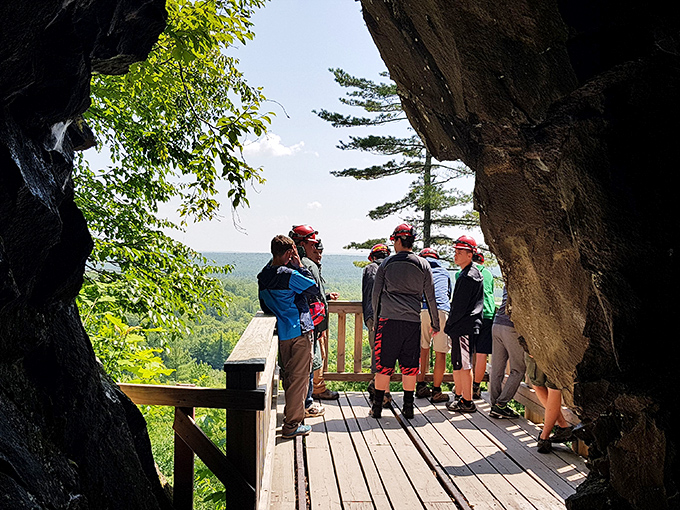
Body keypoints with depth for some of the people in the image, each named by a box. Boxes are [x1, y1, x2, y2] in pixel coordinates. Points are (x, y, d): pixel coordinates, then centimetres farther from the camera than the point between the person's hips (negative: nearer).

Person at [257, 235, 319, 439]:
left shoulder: (263, 276, 5)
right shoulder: (289, 274, -18)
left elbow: (265, 307, 13)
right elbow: (314, 288, -7)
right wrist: (300, 266, -5)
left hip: (282, 333, 7)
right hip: (300, 332, -7)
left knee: (289, 375, 21)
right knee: (299, 377, 1)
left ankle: (290, 413, 33)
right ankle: (292, 425, 5)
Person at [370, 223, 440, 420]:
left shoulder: (387, 263, 2)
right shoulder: (423, 265, 5)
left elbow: (376, 293, 6)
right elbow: (430, 297, 8)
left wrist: (376, 317, 19)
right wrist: (435, 323, 18)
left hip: (389, 320, -1)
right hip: (413, 321, 1)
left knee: (384, 365, 5)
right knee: (409, 366, 8)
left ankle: (377, 406, 10)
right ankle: (408, 407, 14)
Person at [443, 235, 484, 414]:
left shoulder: (468, 276, -16)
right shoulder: (470, 273, 17)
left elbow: (460, 307, -18)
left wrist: (448, 325, -8)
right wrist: (451, 326, 18)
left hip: (463, 327, -10)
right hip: (462, 327, 10)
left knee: (463, 365, -5)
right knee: (457, 364, 17)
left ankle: (467, 402, 2)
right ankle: (458, 397, 26)